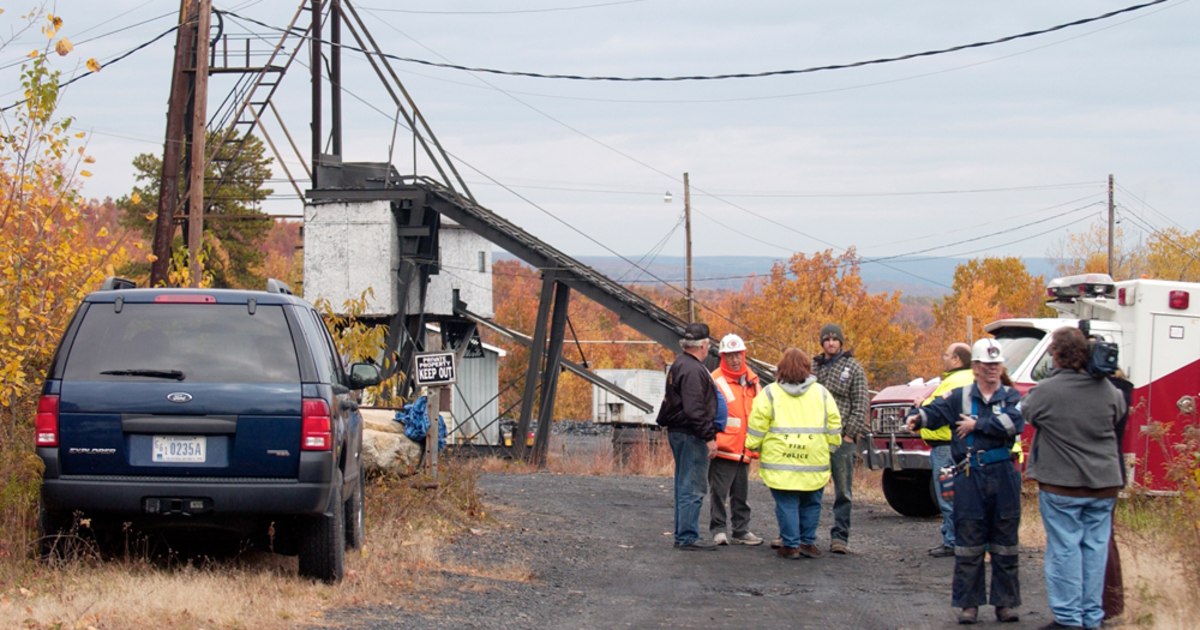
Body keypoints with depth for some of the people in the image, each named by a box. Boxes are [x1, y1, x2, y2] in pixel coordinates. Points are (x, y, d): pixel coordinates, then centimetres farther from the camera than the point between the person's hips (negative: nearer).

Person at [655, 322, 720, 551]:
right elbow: (695, 409, -24)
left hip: (677, 432, 11)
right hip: (691, 436, -11)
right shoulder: (693, 370, -17)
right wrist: (709, 437, -21)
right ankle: (688, 537, -6)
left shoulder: (679, 365, 16)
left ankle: (683, 535, 22)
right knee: (693, 488, -7)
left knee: (684, 486, 16)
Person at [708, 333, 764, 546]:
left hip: (744, 450, 6)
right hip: (723, 449, -6)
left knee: (741, 494, 13)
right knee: (719, 492, -3)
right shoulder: (715, 380, -9)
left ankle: (741, 530, 21)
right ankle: (718, 530, 3)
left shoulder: (751, 380, 12)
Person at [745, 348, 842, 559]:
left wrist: (754, 447, 10)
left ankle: (790, 544, 0)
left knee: (787, 504, 2)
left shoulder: (769, 394, 1)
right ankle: (808, 542, 14)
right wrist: (830, 448, 19)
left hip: (780, 462, -2)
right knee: (811, 503, 13)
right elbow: (834, 425, 8)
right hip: (814, 462, 2)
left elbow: (757, 426, -2)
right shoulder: (821, 393, 8)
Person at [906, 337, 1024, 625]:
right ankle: (969, 604, 6)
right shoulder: (960, 397, 6)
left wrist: (977, 424, -12)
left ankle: (1005, 602, 13)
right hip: (969, 478, -1)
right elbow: (937, 411, -11)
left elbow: (1013, 423, -13)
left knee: (1005, 544, 6)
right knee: (968, 545, 0)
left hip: (1003, 477, 1)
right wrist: (918, 417, -32)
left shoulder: (1011, 397, 7)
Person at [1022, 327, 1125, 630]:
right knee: (1095, 548, 10)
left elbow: (1027, 411, 4)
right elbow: (1119, 412, 16)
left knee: (1064, 550, 3)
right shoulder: (1106, 389, -3)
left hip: (1062, 485, -4)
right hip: (1104, 483, 4)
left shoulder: (1046, 391, -15)